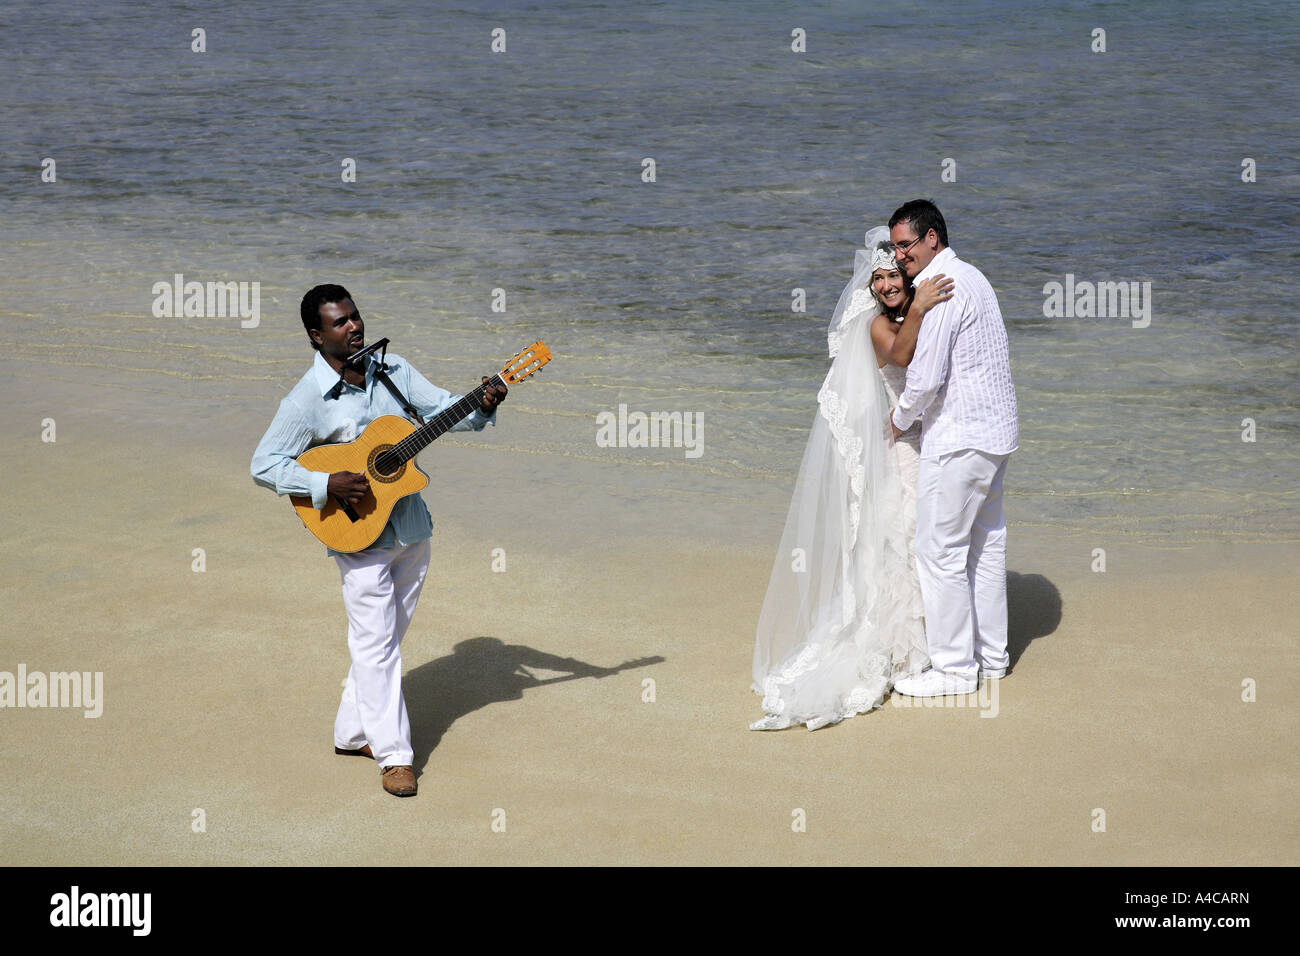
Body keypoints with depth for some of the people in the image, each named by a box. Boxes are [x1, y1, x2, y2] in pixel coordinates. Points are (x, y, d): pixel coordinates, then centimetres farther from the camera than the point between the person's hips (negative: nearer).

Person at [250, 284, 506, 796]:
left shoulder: (393, 368, 3)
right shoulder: (307, 399, -14)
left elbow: (439, 407, 4)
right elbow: (264, 464, -13)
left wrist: (482, 406, -16)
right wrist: (327, 484, -23)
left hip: (411, 526, 6)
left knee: (386, 636, 14)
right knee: (376, 643, -3)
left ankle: (353, 732, 29)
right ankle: (393, 755, 4)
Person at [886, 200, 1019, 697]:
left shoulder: (941, 288, -17)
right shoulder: (970, 276, 15)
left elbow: (926, 378, -20)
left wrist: (900, 417, -3)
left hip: (959, 437, -10)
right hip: (994, 431, 10)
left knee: (939, 550, -4)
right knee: (985, 544, 16)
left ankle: (954, 667, 1)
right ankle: (989, 654, 24)